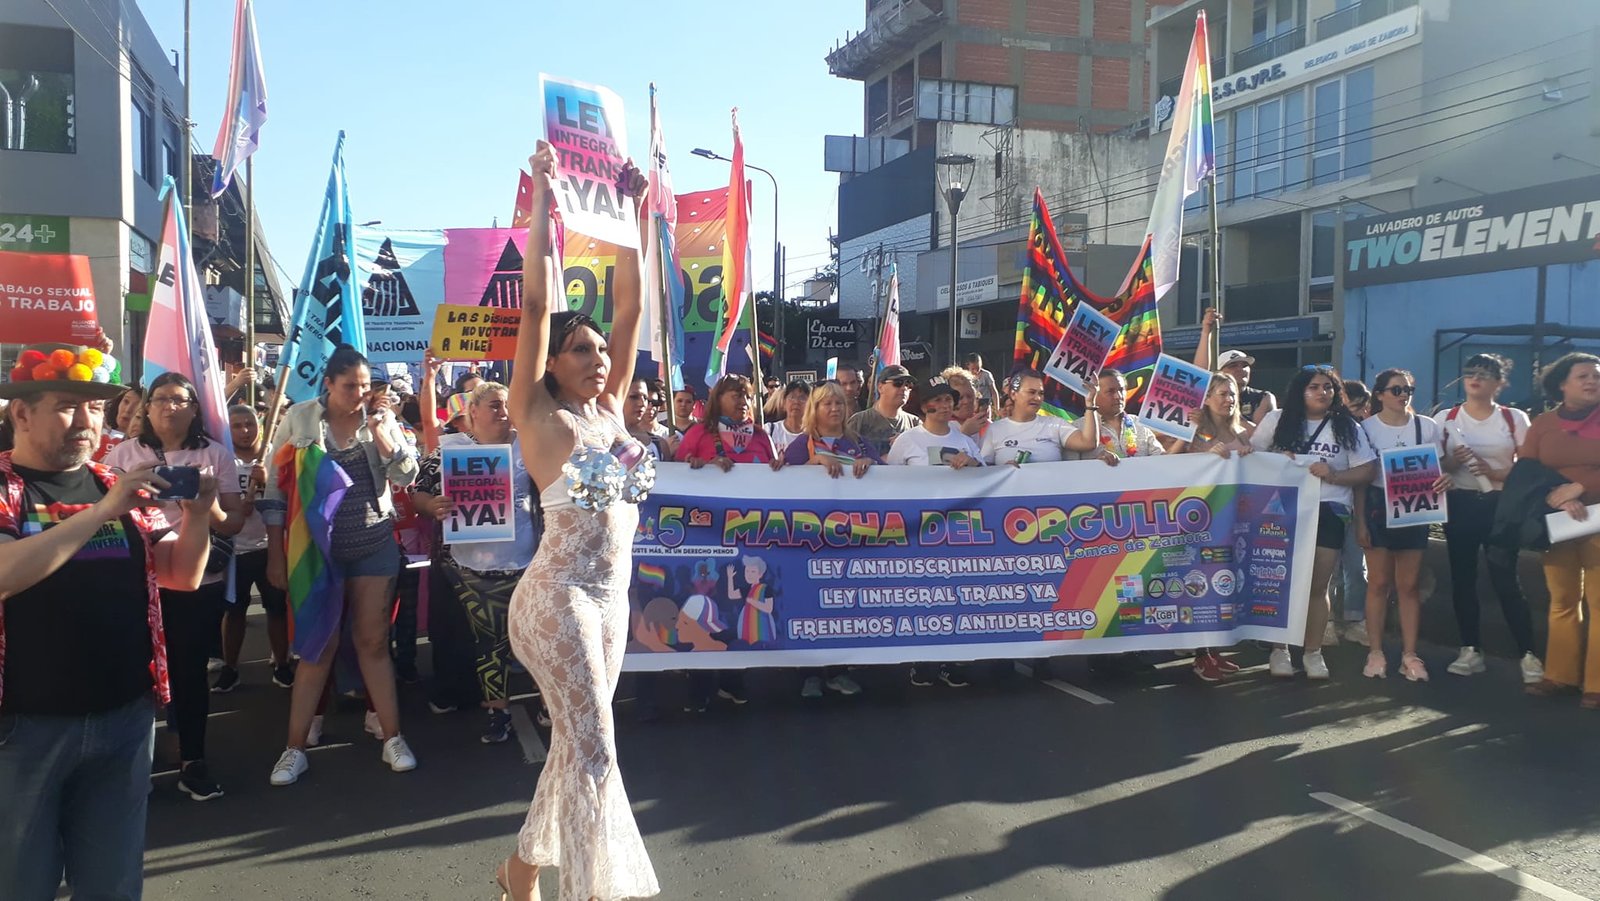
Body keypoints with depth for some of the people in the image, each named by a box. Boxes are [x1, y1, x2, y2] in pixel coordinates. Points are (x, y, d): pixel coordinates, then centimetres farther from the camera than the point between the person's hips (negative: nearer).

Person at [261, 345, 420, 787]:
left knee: (373, 642, 6)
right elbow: (276, 490, 0)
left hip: (374, 546, 1)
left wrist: (379, 427, -15)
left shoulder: (380, 416, 1)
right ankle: (295, 748, 12)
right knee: (317, 646, 2)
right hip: (318, 548, -1)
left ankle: (392, 737, 13)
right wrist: (276, 556, -2)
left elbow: (408, 476, -6)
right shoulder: (299, 419, -3)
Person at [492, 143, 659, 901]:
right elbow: (535, 305, -11)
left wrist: (632, 215, 4)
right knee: (594, 747, -9)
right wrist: (542, 205, -11)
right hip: (557, 595, -7)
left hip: (610, 596, 7)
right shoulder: (537, 414, -5)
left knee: (574, 741, 15)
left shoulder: (609, 410, 10)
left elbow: (629, 308, 6)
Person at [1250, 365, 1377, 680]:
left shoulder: (1348, 427, 5)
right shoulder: (1277, 420, 4)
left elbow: (1368, 470, 2)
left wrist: (1334, 476, -13)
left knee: (1318, 586, 6)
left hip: (1329, 512, 1)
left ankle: (1313, 652, 17)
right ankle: (1279, 649, 14)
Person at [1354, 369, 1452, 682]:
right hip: (1378, 508, -2)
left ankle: (1409, 654, 11)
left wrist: (1445, 478, -17)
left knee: (1410, 585, 5)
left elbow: (1440, 466, 8)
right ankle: (1375, 652, 9)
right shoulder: (1367, 428, -1)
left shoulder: (1427, 427, 4)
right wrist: (1359, 521, -6)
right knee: (1378, 583, 3)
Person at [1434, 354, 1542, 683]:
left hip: (1500, 506, -2)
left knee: (1506, 580, -7)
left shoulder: (1515, 419, 3)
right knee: (1462, 579, 5)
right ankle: (1471, 651, 15)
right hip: (1459, 505, 2)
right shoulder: (1445, 418, 5)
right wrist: (1451, 461, -13)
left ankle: (1528, 654, 0)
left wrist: (1498, 474, -16)